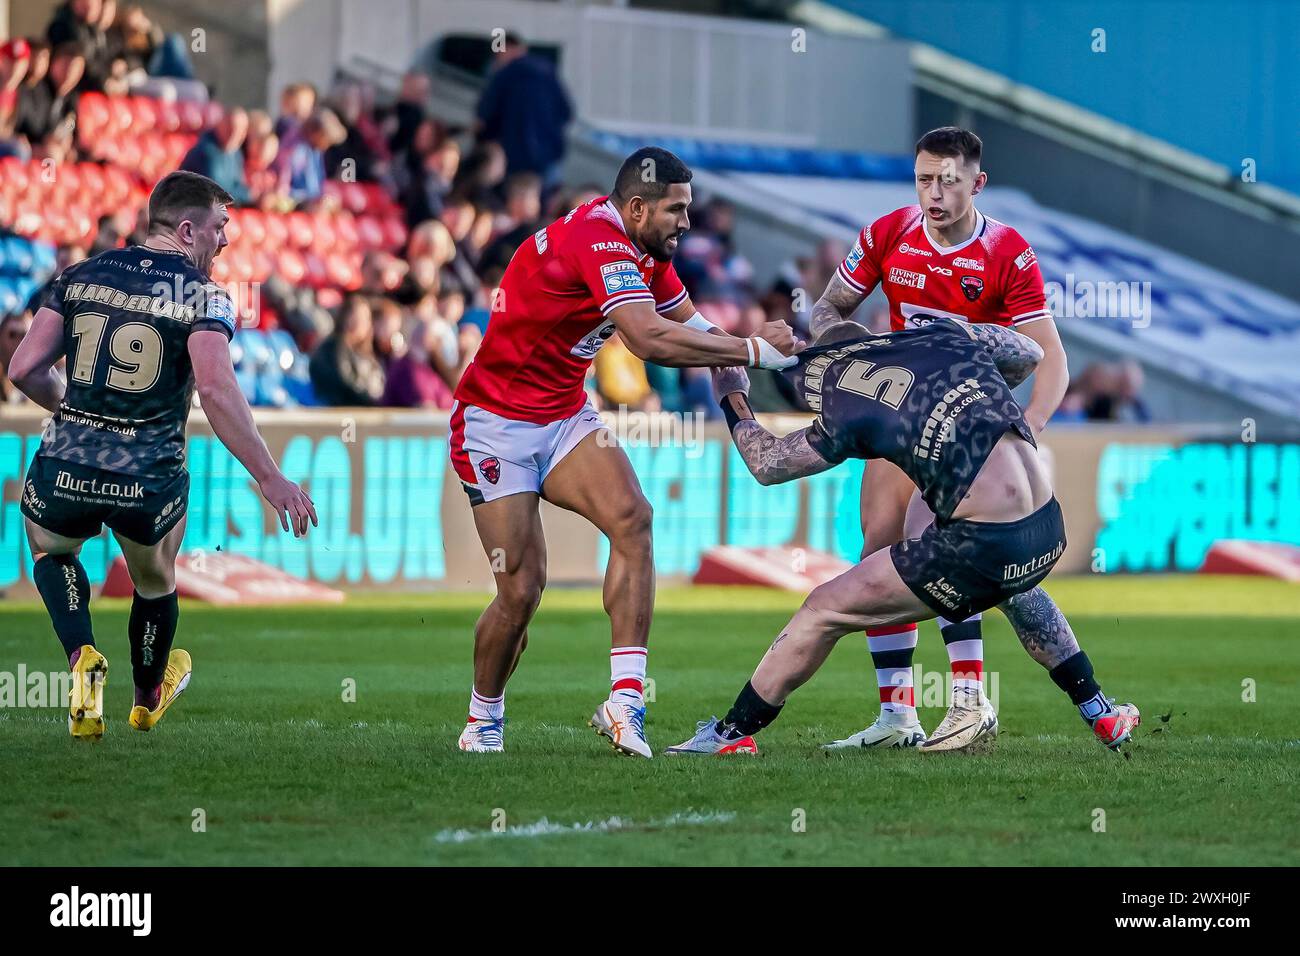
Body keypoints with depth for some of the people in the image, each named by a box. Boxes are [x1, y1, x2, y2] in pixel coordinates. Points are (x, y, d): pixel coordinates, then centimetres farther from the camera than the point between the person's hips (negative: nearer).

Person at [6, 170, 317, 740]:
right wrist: (270, 479, -18)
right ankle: (149, 700, 52)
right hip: (151, 484, -2)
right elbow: (216, 390, -20)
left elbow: (24, 369, 3)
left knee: (50, 548, 35)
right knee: (155, 581, 30)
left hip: (67, 472, 2)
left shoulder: (81, 276, 5)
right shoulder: (202, 296, -6)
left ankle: (83, 659, 11)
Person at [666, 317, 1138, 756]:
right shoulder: (944, 333, 10)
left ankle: (732, 733, 17)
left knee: (825, 610, 8)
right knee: (1011, 586, 43)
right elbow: (1029, 354, 29)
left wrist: (731, 400, 30)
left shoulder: (847, 414, -2)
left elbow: (767, 464, 14)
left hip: (986, 547, -6)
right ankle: (1099, 713, 45)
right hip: (1050, 532, 6)